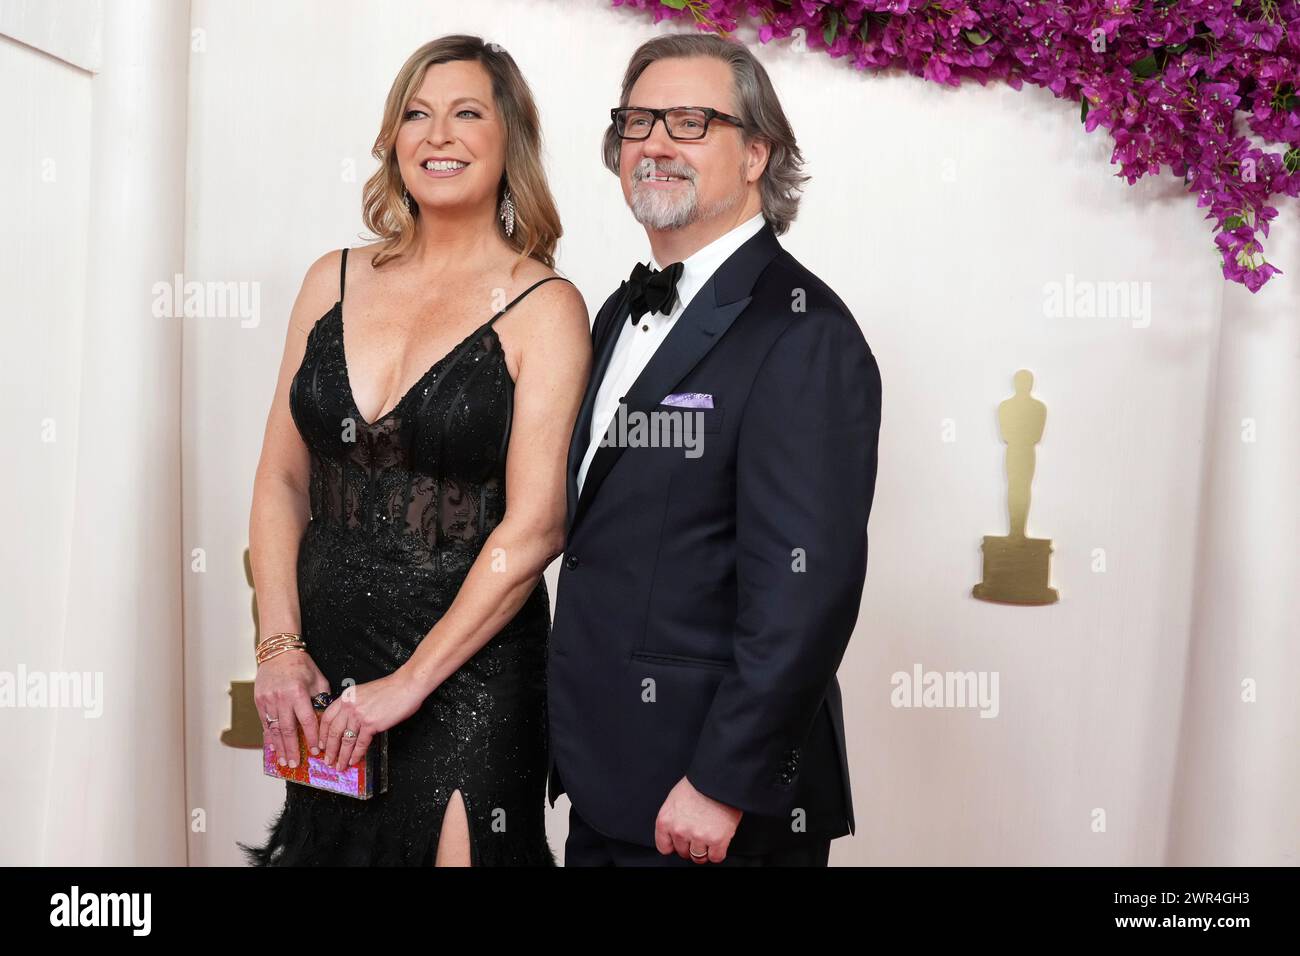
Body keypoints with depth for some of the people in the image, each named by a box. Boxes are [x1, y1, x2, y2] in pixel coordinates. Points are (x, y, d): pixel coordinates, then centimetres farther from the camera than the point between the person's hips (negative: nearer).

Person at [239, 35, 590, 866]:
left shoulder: (544, 307, -8)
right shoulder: (335, 281, 5)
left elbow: (535, 526, -14)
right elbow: (282, 480, 6)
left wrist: (409, 681, -14)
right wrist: (281, 647, -4)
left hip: (467, 670, -4)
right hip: (322, 652, 5)